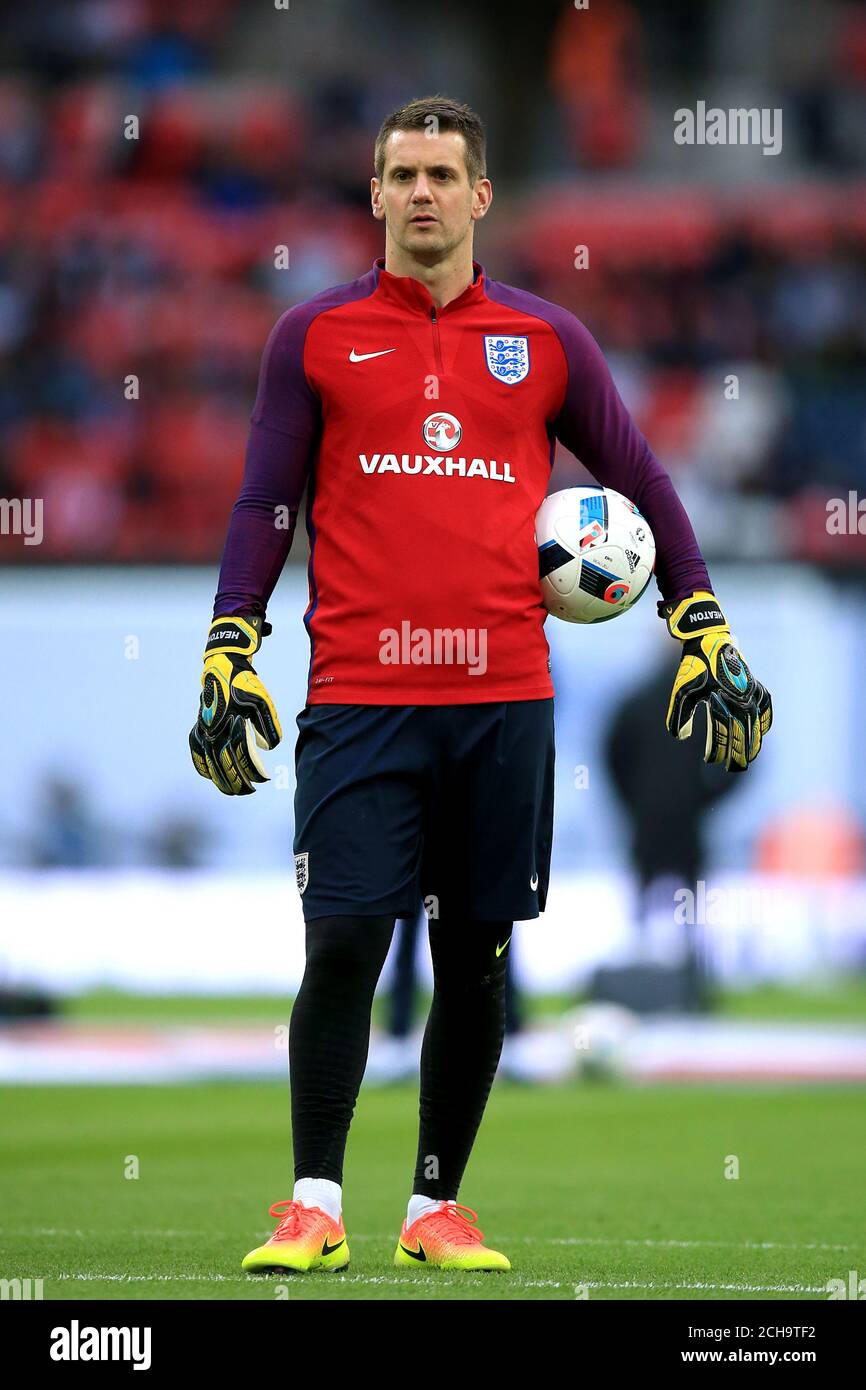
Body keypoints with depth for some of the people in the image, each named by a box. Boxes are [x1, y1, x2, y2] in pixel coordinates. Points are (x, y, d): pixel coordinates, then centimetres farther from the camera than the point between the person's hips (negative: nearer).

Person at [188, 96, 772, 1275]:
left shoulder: (547, 340, 9)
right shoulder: (316, 337, 6)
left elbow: (641, 485, 14)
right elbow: (264, 505, 7)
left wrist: (704, 634, 8)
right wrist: (229, 658, -1)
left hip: (504, 698, 2)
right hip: (359, 696, -2)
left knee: (477, 956, 4)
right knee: (343, 943, -9)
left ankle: (438, 1209, 14)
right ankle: (314, 1208, 1)